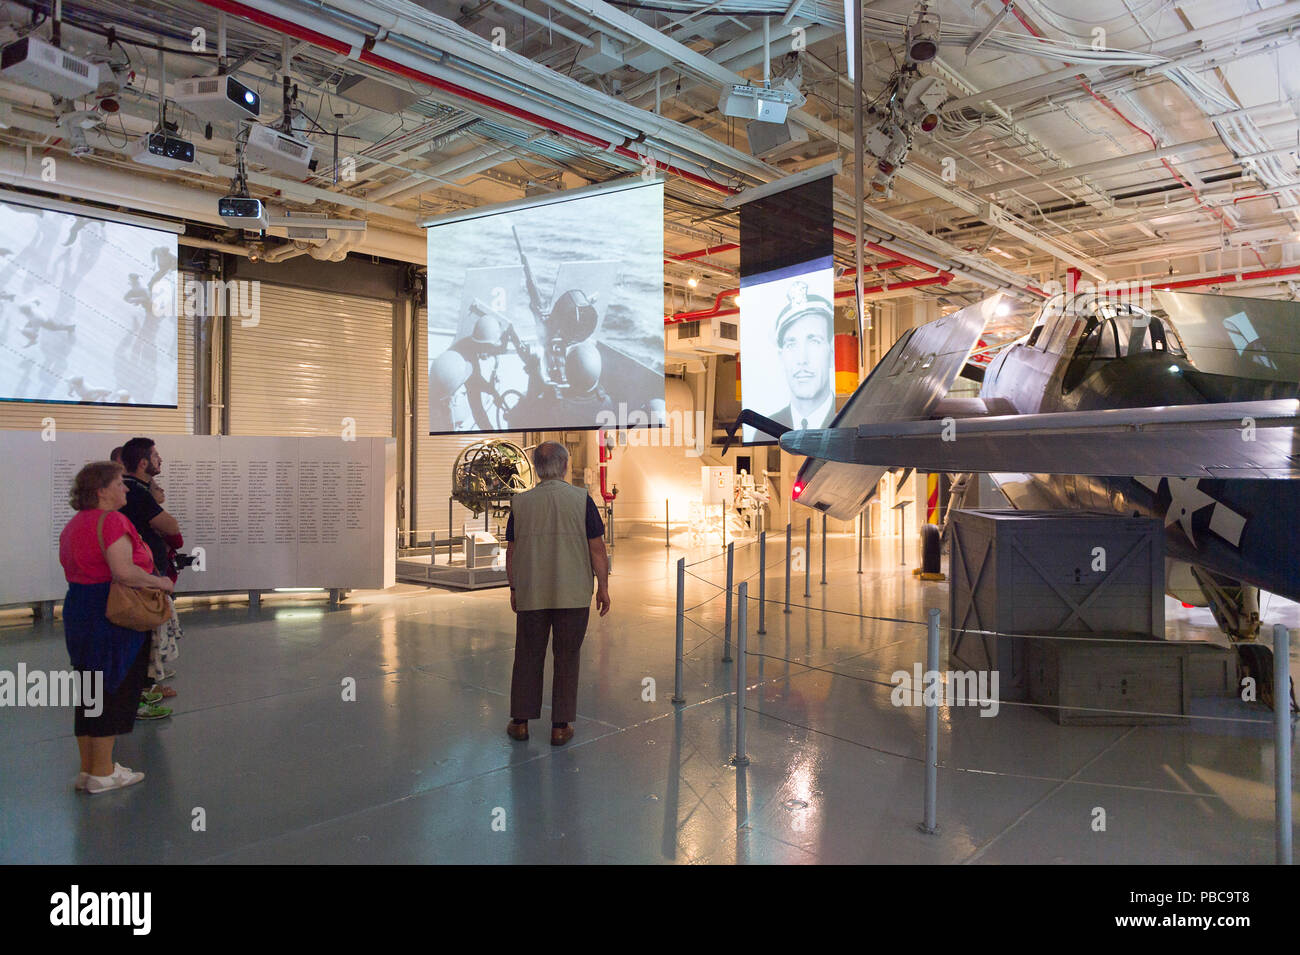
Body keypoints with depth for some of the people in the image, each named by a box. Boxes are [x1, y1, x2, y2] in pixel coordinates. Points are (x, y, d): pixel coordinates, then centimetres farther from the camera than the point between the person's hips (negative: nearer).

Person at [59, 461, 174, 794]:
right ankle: (102, 772, 9)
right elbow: (123, 571, -29)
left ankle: (87, 769, 24)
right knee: (114, 691, 1)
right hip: (112, 616, -10)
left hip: (78, 611, 10)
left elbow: (73, 568, 19)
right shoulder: (111, 521, -18)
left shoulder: (74, 524, 15)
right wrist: (159, 581, -15)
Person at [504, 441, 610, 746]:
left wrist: (514, 589, 17)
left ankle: (520, 721, 21)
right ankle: (560, 726, 13)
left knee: (528, 657, 13)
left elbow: (511, 553, 6)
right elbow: (597, 550, -5)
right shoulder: (581, 499, -6)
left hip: (530, 595, 2)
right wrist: (603, 588, 3)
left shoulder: (520, 502, 1)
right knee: (566, 659, 8)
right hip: (573, 595, -2)